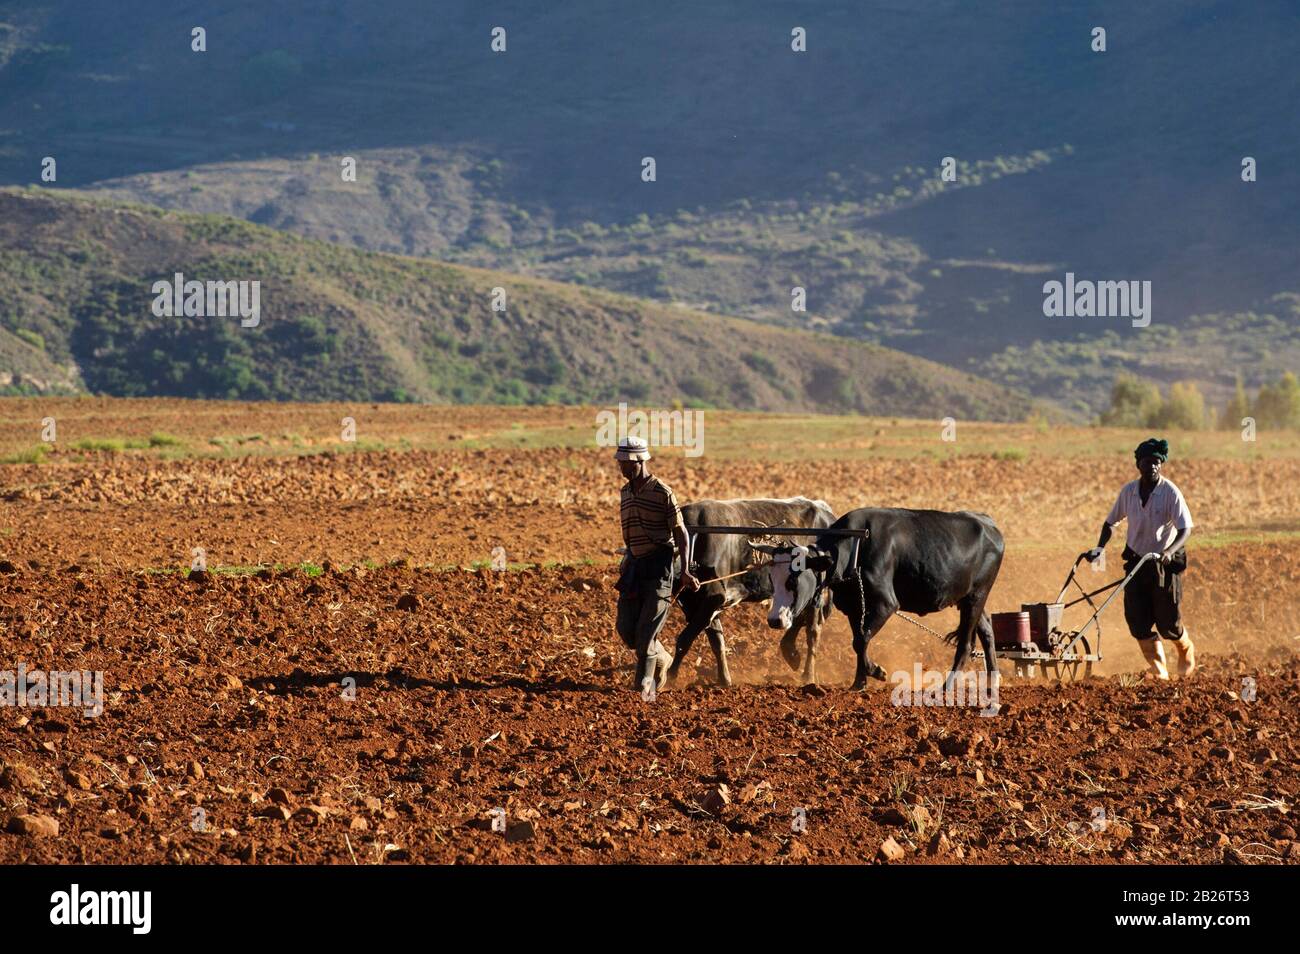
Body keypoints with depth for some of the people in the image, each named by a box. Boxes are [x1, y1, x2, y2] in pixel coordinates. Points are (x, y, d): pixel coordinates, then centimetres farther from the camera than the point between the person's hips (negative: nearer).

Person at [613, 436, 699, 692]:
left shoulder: (662, 493, -11)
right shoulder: (625, 493, 10)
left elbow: (680, 532, -9)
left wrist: (685, 571, -14)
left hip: (659, 564, -7)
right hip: (634, 563, 7)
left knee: (646, 627, -9)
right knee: (626, 628, 3)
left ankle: (645, 682, 1)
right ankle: (662, 659, 27)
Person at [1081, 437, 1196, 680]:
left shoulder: (1170, 492, -14)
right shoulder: (1128, 491, 0)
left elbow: (1186, 529, -20)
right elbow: (1111, 522, 14)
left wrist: (1169, 552, -36)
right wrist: (1099, 548, 0)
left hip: (1166, 563, -4)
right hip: (1136, 560, 4)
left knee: (1167, 623, -1)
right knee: (1137, 619, -5)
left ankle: (1186, 650, 32)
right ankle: (1158, 670, 9)